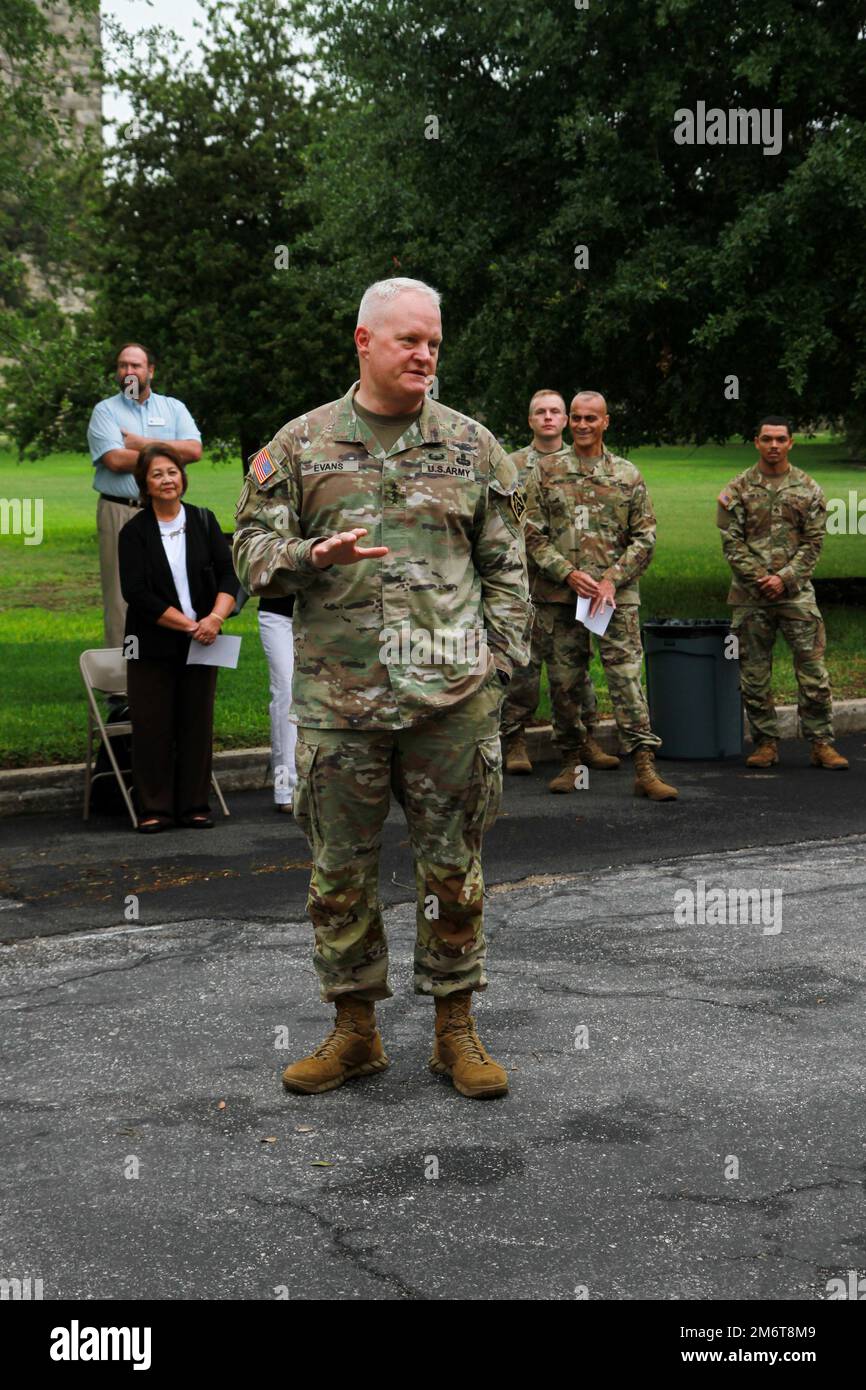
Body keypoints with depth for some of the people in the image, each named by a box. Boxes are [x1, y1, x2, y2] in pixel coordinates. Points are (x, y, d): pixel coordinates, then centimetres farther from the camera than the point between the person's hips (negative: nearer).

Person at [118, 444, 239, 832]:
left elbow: (228, 575, 2)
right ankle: (155, 809, 8)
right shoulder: (134, 532, -1)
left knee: (198, 723, 5)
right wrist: (188, 625, -15)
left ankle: (194, 805, 14)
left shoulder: (204, 521, 7)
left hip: (202, 641, 2)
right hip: (153, 645, -2)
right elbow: (137, 593, -9)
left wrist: (215, 617, -17)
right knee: (153, 727, -1)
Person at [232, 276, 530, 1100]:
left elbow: (504, 567, 11)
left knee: (453, 867, 5)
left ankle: (455, 1030, 18)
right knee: (340, 870, 7)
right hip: (337, 696, 0)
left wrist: (499, 662, 2)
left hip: (452, 698, 0)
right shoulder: (300, 444, 7)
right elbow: (252, 549, 6)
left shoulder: (472, 446, 9)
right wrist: (311, 556, -15)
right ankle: (354, 1030, 21)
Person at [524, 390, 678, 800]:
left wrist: (613, 578, -8)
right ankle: (570, 762, 19)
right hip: (558, 596, 1)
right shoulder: (546, 471, 8)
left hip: (616, 594, -1)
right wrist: (569, 574, -10)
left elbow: (645, 537, 6)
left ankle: (645, 768, -10)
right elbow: (534, 534, 3)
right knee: (564, 681, 6)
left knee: (627, 675, -7)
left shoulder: (627, 475, 8)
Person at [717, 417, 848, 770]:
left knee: (812, 670, -3)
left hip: (796, 592, 0)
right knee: (754, 674, 5)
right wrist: (758, 578, -12)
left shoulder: (808, 489, 6)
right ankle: (765, 743, 15)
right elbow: (731, 542, 0)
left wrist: (784, 578, -10)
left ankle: (821, 743, 4)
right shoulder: (738, 490, 4)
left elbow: (813, 542, 2)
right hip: (750, 597, 0)